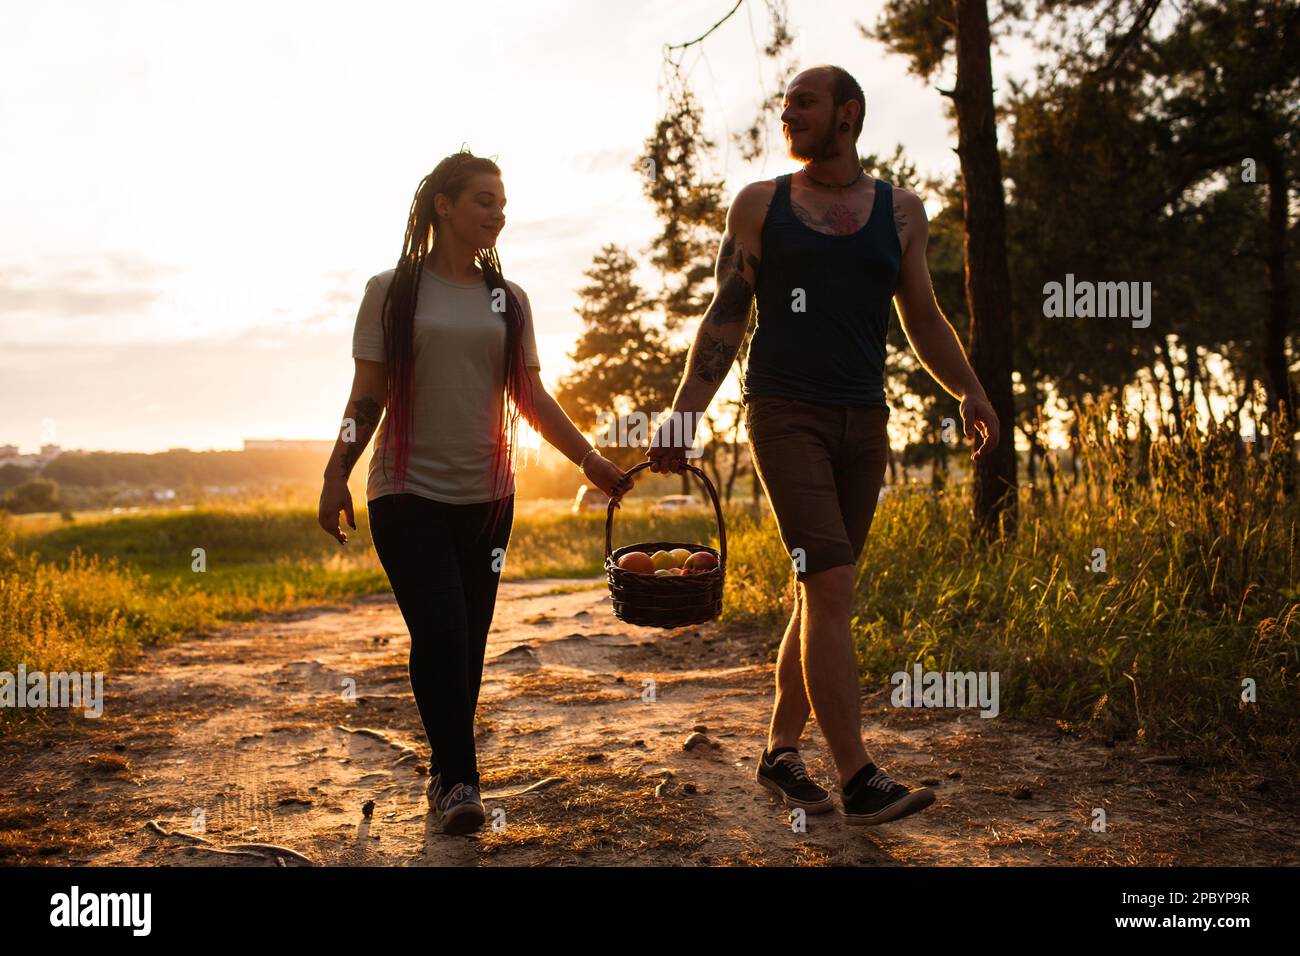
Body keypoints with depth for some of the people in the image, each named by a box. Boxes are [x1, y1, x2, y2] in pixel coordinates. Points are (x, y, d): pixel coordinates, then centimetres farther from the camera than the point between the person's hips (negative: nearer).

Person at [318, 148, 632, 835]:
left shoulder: (508, 301, 10)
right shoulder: (392, 291, 1)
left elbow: (533, 398, 9)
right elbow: (367, 396, 1)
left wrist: (590, 459, 0)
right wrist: (336, 476, -6)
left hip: (485, 497, 4)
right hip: (408, 495, -3)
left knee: (469, 641, 5)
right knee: (440, 634, -15)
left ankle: (446, 775, 18)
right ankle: (459, 779, -7)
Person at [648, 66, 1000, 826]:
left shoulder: (900, 211, 12)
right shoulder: (760, 206, 7)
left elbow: (924, 318, 15)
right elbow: (725, 320, 5)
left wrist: (970, 392, 0)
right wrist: (683, 416, -4)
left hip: (863, 421, 4)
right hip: (786, 414, -3)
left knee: (822, 597, 7)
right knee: (830, 589, -15)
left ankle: (781, 750, 21)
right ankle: (860, 780, -14)